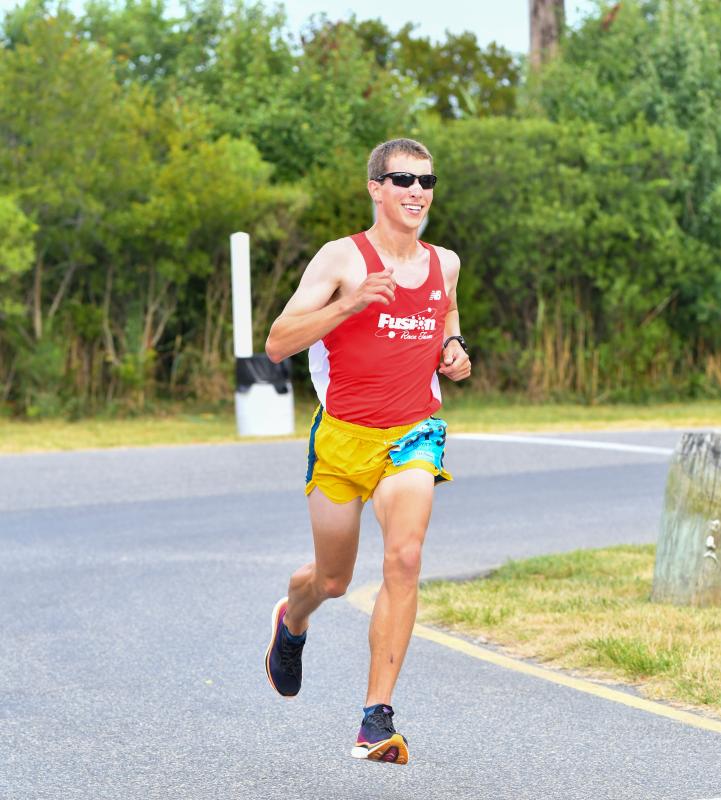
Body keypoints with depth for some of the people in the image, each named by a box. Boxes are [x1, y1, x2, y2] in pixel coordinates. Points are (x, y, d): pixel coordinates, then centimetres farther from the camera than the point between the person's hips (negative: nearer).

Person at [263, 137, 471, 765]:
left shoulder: (444, 264, 8)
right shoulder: (341, 258, -7)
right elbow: (278, 344, -14)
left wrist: (454, 350, 7)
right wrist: (351, 302, -26)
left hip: (413, 432, 2)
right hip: (344, 434, -2)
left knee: (405, 556, -23)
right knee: (333, 580, 12)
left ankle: (377, 718, -20)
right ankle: (292, 622, 52)